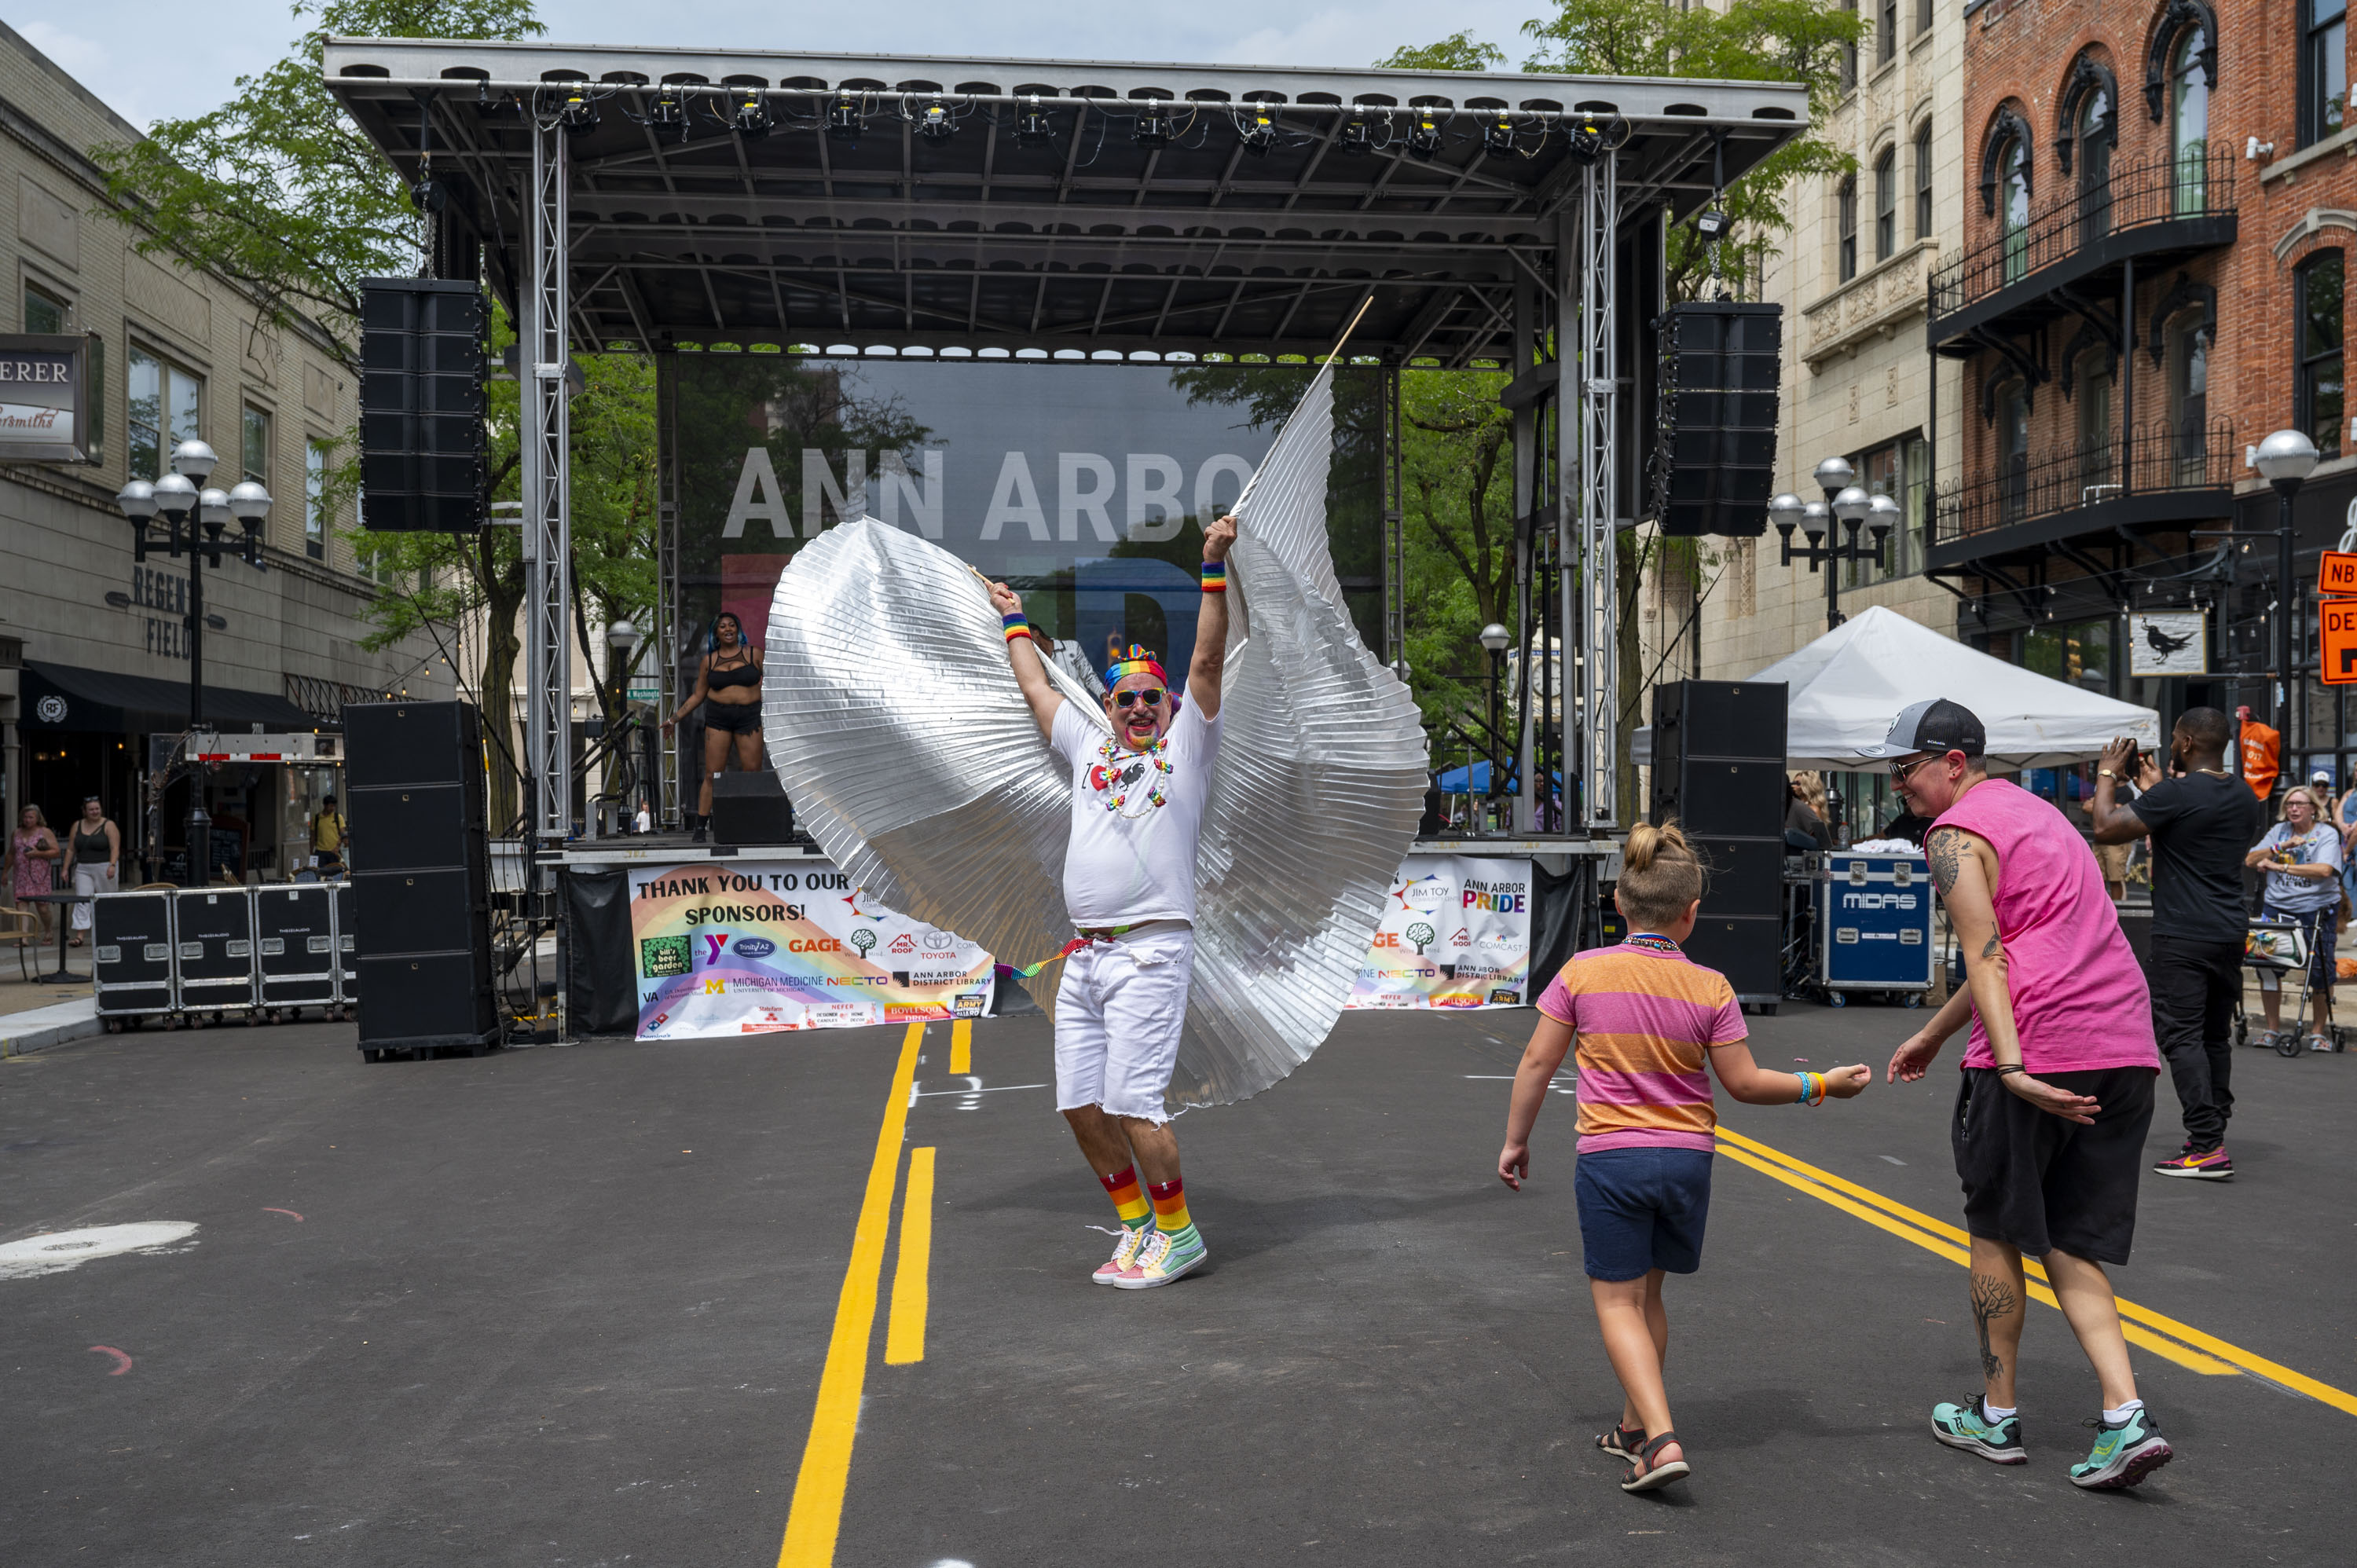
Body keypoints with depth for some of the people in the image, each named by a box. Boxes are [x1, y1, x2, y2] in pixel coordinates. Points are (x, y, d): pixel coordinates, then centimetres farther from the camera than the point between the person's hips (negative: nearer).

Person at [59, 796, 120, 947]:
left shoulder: (109, 825, -2)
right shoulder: (77, 826, 11)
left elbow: (115, 848, -11)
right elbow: (71, 849, 14)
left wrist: (112, 865, -24)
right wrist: (66, 868, 8)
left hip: (104, 869, -3)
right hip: (83, 869, 4)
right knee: (82, 901, -6)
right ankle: (79, 935, -12)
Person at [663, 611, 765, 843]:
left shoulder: (753, 654, 6)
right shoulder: (709, 661, 11)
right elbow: (698, 696, 17)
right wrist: (675, 718, 15)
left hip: (749, 718, -1)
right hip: (717, 719, 1)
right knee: (712, 774, -4)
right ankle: (699, 827, -2)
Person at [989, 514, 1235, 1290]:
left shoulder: (1186, 746, 8)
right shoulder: (1090, 750, 22)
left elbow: (1209, 659, -1)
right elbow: (1036, 688, 34)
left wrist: (1213, 568, -7)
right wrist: (1015, 621, 42)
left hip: (1151, 950, -6)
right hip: (1083, 956, 6)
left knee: (1132, 1103, -12)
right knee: (1082, 1106, 4)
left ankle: (1179, 1234, 4)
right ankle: (1136, 1226, 20)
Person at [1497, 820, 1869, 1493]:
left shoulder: (1583, 971, -6)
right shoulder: (1711, 988, -5)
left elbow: (1537, 1062, -2)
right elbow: (1745, 1083, -2)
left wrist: (1515, 1139, 10)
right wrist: (1824, 1084, 10)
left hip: (1609, 1158, -2)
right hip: (1687, 1159, 2)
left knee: (1617, 1301, 4)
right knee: (1648, 1293, 18)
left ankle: (1661, 1439, -11)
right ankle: (1634, 1427, 29)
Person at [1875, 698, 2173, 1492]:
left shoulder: (1956, 832, -3)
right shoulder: (2036, 811, 24)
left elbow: (1988, 959, -16)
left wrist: (2011, 1068, -23)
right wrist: (1933, 1033, 34)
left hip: (2039, 1054, -8)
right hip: (2126, 1047, 8)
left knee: (1997, 1232, 9)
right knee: (2070, 1245, 12)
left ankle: (1996, 1417, 19)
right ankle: (2126, 1419, -1)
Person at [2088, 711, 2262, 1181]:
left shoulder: (2175, 795, -14)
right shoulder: (2247, 800, 11)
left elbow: (2106, 828, -12)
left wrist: (2107, 775, 3)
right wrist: (2157, 788, 33)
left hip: (2182, 939, -8)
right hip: (2230, 935, 8)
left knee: (2181, 1036, -7)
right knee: (2215, 1036, 16)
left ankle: (2207, 1147, -13)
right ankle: (2213, 1126, 24)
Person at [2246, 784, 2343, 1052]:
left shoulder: (2327, 834, -2)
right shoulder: (2278, 831, 10)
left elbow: (2324, 870, -20)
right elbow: (2250, 861, 1)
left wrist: (2280, 866, -20)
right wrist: (2283, 847, -12)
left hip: (2317, 910, -3)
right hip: (2276, 908, 3)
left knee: (2320, 970, -4)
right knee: (2267, 965, -3)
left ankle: (2320, 1032, 13)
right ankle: (2273, 1030, 10)